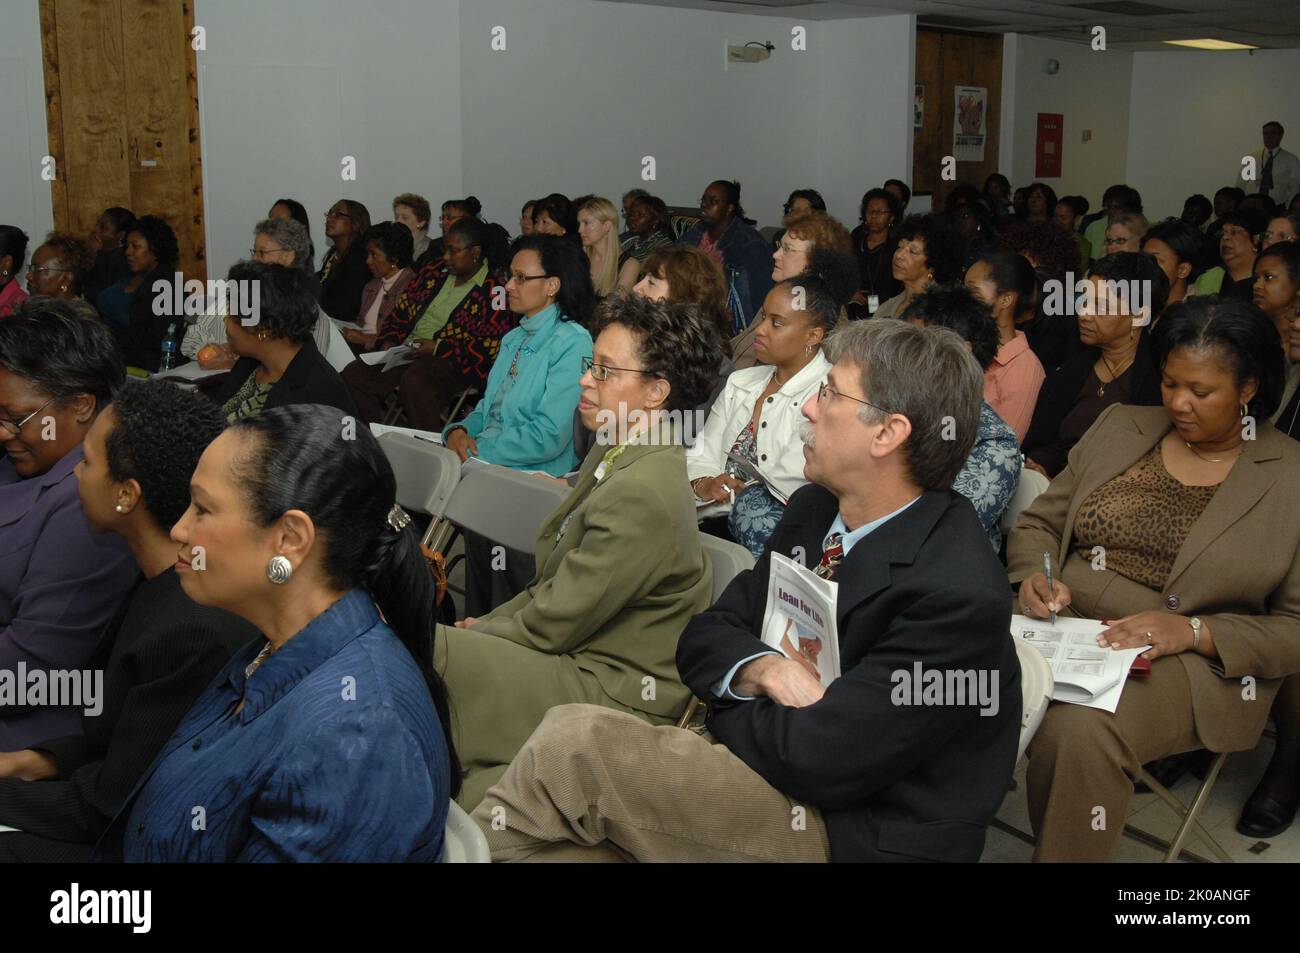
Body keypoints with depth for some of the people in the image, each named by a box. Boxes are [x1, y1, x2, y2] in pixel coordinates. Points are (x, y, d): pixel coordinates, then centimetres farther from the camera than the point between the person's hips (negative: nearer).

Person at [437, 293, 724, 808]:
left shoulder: (643, 493, -24)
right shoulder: (617, 453, 8)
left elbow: (551, 624, -18)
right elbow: (554, 583, 17)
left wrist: (478, 633, -3)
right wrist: (488, 623, 5)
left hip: (618, 695, -9)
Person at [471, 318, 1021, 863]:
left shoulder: (956, 593, -20)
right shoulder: (814, 509, 6)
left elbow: (816, 759, -22)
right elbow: (704, 636, 10)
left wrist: (724, 700, -4)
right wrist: (757, 667, -12)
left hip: (857, 835, -7)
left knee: (573, 742, -19)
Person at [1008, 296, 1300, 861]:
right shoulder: (1119, 428, 12)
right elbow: (1039, 522, 16)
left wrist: (1194, 632, -17)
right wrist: (1034, 577, -7)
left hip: (1197, 661, -3)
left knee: (1080, 732, -35)